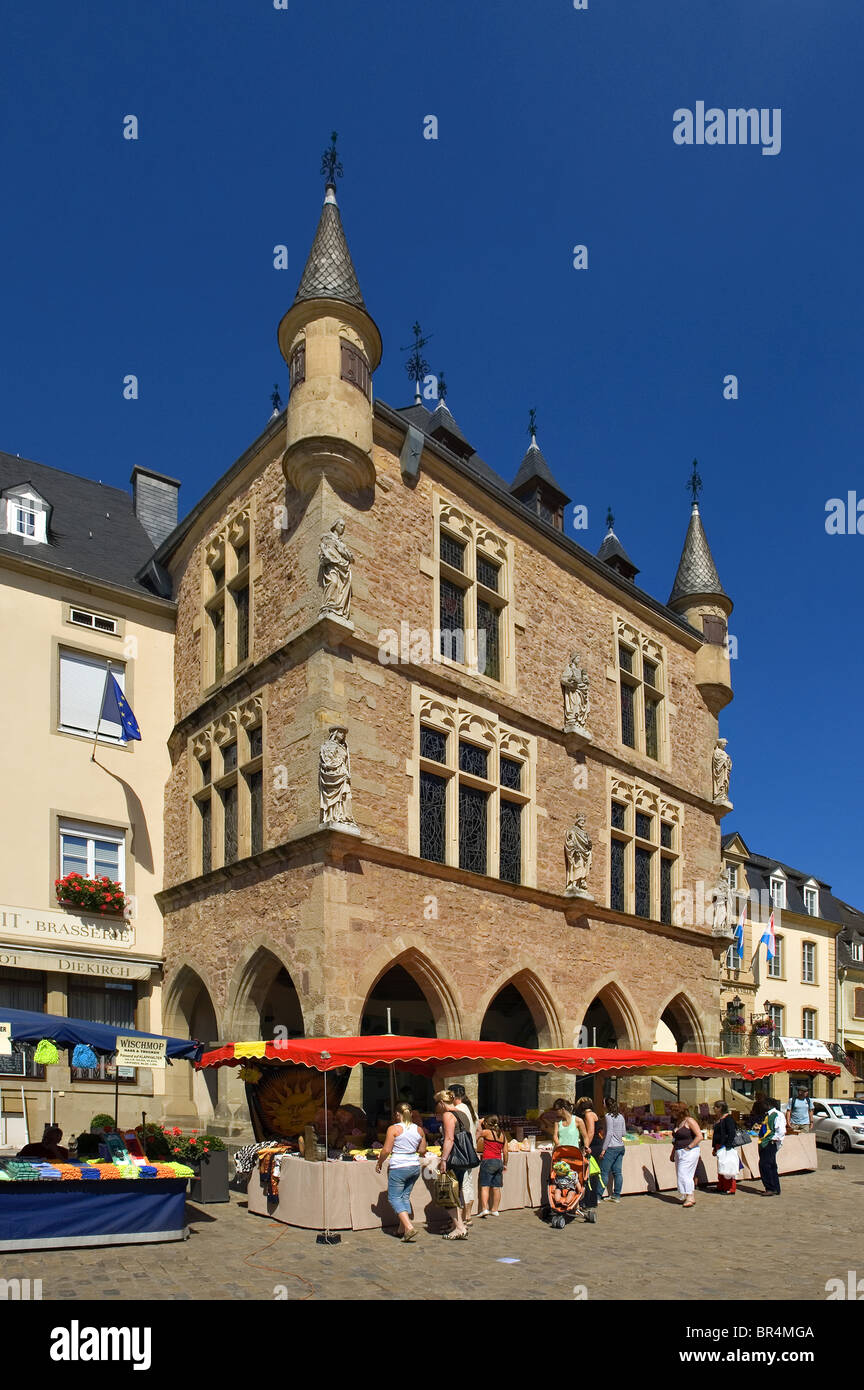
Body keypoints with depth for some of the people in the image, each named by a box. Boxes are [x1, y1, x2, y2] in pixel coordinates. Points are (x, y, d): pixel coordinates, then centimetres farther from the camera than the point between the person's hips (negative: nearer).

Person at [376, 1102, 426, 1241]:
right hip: (415, 1167, 6)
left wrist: (379, 1162, 4)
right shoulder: (418, 1130, 6)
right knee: (405, 1196, 17)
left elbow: (386, 1150, -11)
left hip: (398, 1167, -6)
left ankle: (409, 1228, -13)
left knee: (394, 1197, 1)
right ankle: (403, 1228, 17)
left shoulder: (393, 1129, -9)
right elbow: (422, 1151, 12)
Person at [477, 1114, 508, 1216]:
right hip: (499, 1162, 6)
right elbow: (505, 1152, 10)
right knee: (496, 1188, 10)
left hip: (488, 1161, -6)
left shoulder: (487, 1132, -9)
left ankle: (484, 1208, -14)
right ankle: (495, 1210, 15)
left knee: (485, 1186, -5)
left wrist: (480, 1123, 21)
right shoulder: (502, 1135, 8)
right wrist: (505, 1164, 20)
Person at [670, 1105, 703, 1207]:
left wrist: (689, 1147, -18)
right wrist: (673, 1153, 21)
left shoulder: (690, 1121, -12)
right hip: (679, 1152, 9)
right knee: (681, 1175, 8)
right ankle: (691, 1198, 14)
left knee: (684, 1174, -13)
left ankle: (690, 1198, -10)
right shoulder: (679, 1122, 14)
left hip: (689, 1152, -9)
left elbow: (699, 1136, -18)